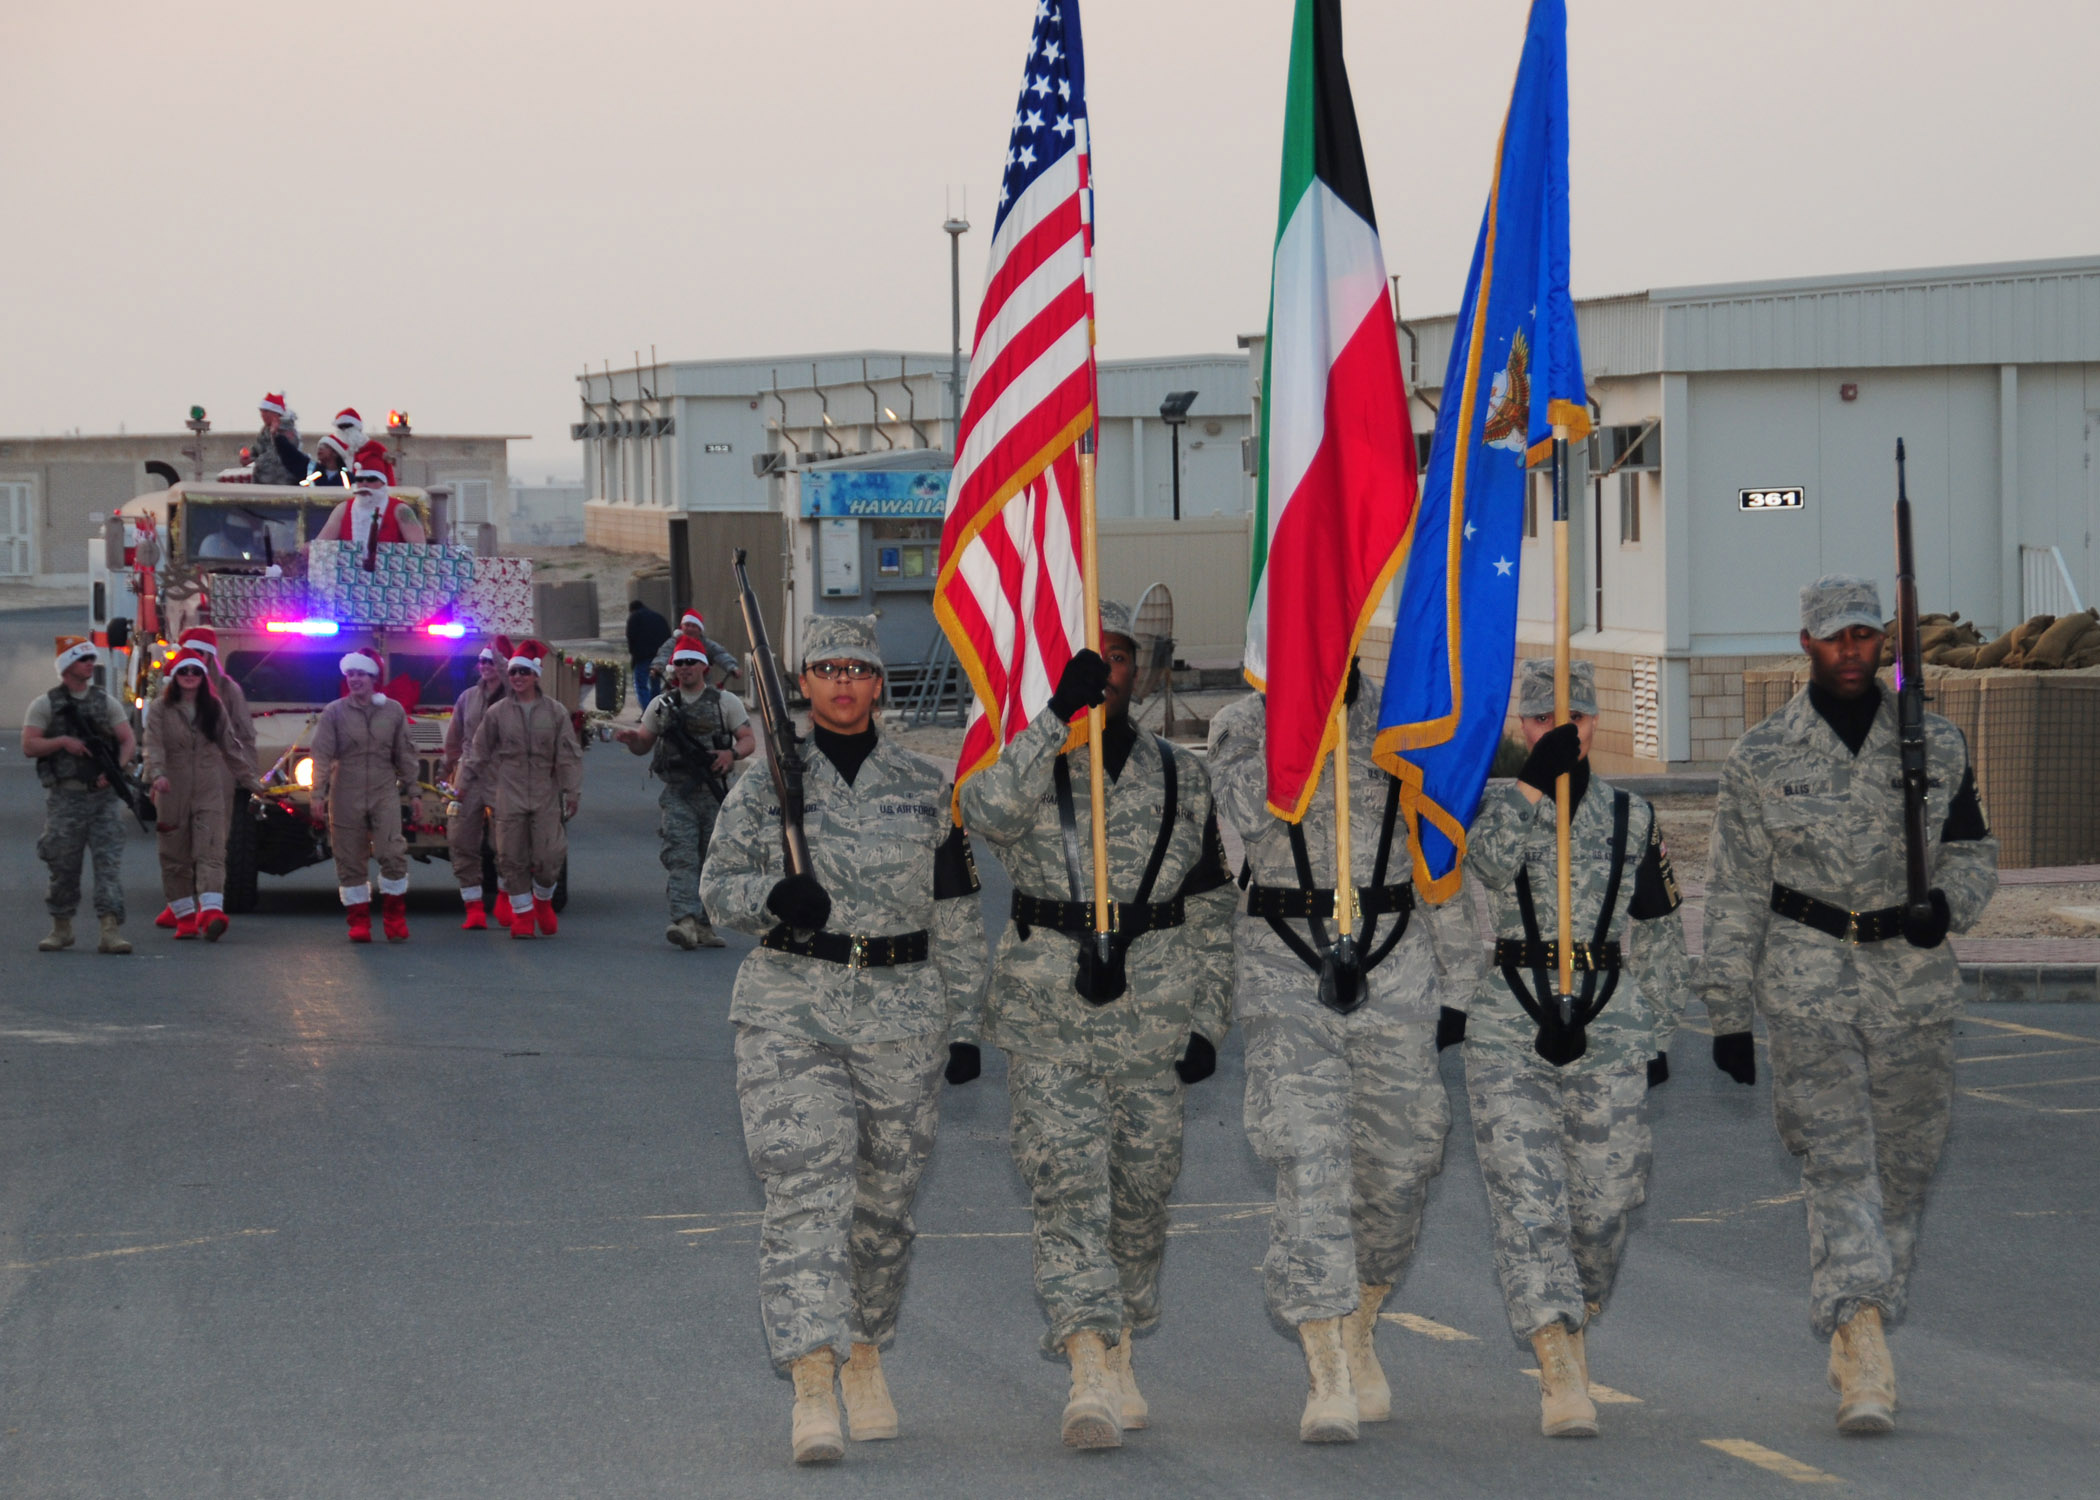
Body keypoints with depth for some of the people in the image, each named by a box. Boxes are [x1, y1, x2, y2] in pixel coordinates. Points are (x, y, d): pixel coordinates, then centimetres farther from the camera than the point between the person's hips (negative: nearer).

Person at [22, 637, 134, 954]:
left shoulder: (106, 702, 13)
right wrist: (62, 741, -15)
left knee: (109, 860, -10)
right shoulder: (45, 705, 6)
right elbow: (29, 746, -2)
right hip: (65, 796, -1)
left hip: (103, 795, 1)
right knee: (63, 866, 3)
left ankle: (111, 928, -16)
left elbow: (128, 740, 7)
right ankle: (61, 927, 19)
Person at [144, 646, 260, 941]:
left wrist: (249, 780, 17)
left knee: (211, 850, -15)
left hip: (210, 790, 0)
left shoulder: (214, 708, 11)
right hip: (173, 792, 0)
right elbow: (153, 745, -11)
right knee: (175, 856, 4)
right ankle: (185, 917, 12)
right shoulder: (160, 709, 2)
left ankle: (211, 912, -29)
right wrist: (157, 774, -29)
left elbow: (231, 746, 17)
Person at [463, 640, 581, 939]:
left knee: (548, 856, -5)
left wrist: (572, 792, -2)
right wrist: (463, 783, 9)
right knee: (512, 858, 0)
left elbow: (569, 756, 4)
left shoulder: (555, 712, 4)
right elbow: (478, 753, 11)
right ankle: (522, 914, 12)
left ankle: (543, 900, 23)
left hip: (545, 796, 0)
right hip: (509, 797, 1)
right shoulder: (497, 712, 5)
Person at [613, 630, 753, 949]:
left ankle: (704, 924, 13)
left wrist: (732, 753, -18)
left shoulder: (725, 702, 8)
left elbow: (748, 739, 4)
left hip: (714, 794, 0)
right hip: (678, 794, 0)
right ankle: (685, 922, -27)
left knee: (711, 860, 4)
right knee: (681, 857, -14)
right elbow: (643, 744, 16)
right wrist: (629, 738, -7)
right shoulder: (663, 704, 13)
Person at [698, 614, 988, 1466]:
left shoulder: (925, 788, 8)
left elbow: (955, 909, 12)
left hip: (902, 1011, 2)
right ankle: (812, 1388, -19)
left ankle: (865, 1355, 31)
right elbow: (717, 883, 5)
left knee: (885, 1197, 10)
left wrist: (963, 1007, 10)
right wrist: (771, 897, -16)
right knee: (805, 1187, -14)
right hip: (791, 1004, -2)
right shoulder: (766, 783, 4)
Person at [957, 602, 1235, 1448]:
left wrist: (1209, 1023, 5)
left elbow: (1213, 914, 12)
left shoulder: (1182, 779, 8)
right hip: (1045, 1012, -2)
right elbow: (986, 810, -23)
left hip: (1154, 1014, 2)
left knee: (1141, 1194, 9)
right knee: (1067, 1187, -13)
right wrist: (1057, 716, -27)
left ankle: (1119, 1356, 28)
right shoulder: (1025, 763, 2)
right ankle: (1090, 1377, -19)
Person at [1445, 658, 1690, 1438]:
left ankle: (1568, 1334, 31)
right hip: (1508, 1032, -2)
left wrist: (1658, 1037, 17)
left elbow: (1659, 935, 17)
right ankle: (1563, 1378, -17)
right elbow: (1484, 865, -19)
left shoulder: (1630, 818, 9)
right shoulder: (1488, 808, 4)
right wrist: (1534, 785, -26)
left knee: (1601, 1203, 2)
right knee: (1527, 1196, -13)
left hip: (1607, 1031, 2)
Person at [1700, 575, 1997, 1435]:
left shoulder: (1936, 746, 6)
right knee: (1838, 1166, -13)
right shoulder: (1761, 761, 1)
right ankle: (1864, 1367, -21)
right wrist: (1727, 1015, 1)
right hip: (1809, 986, -3)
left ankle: (1856, 1342, 25)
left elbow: (1973, 851, 14)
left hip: (1915, 981, 3)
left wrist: (1948, 905, -10)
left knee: (1902, 1171, 8)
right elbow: (1735, 894, 3)